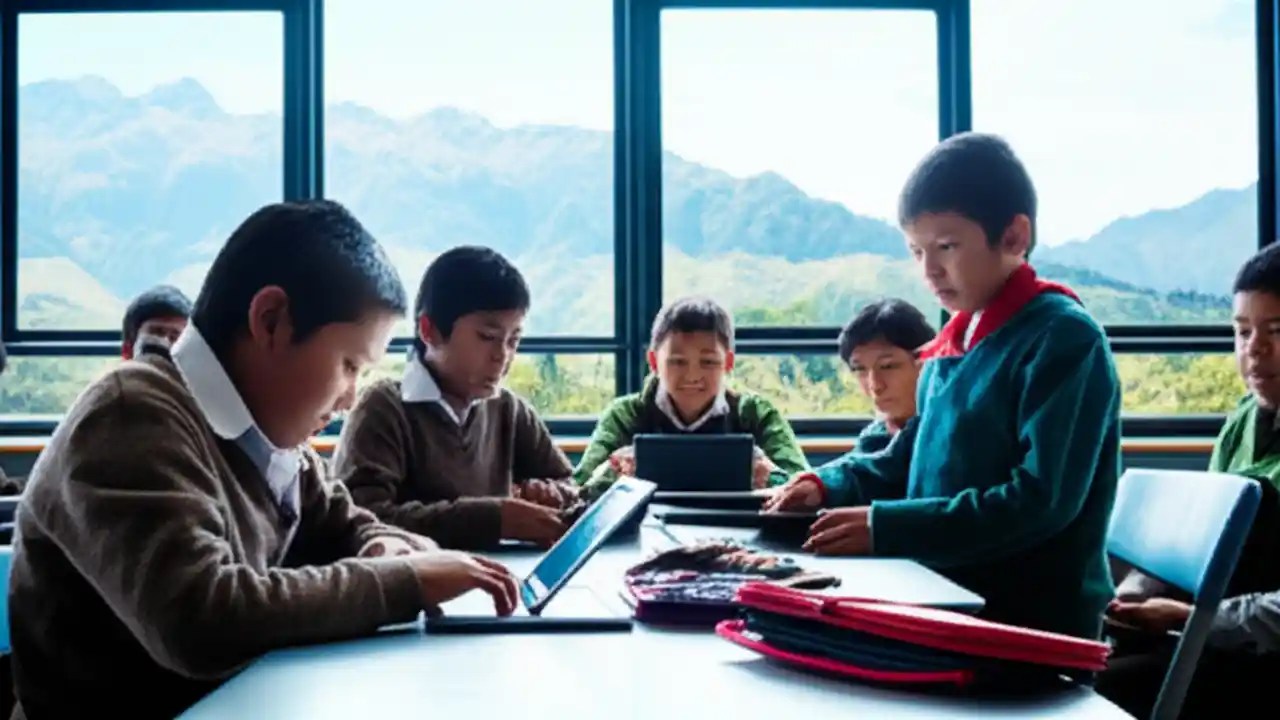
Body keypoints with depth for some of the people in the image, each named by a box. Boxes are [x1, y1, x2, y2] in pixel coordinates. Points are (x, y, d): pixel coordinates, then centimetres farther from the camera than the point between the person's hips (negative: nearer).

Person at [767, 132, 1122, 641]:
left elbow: (1041, 501, -23)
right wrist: (830, 485, 3)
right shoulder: (954, 342, 10)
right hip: (947, 606, 8)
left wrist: (885, 527, -26)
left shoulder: (1064, 338, -15)